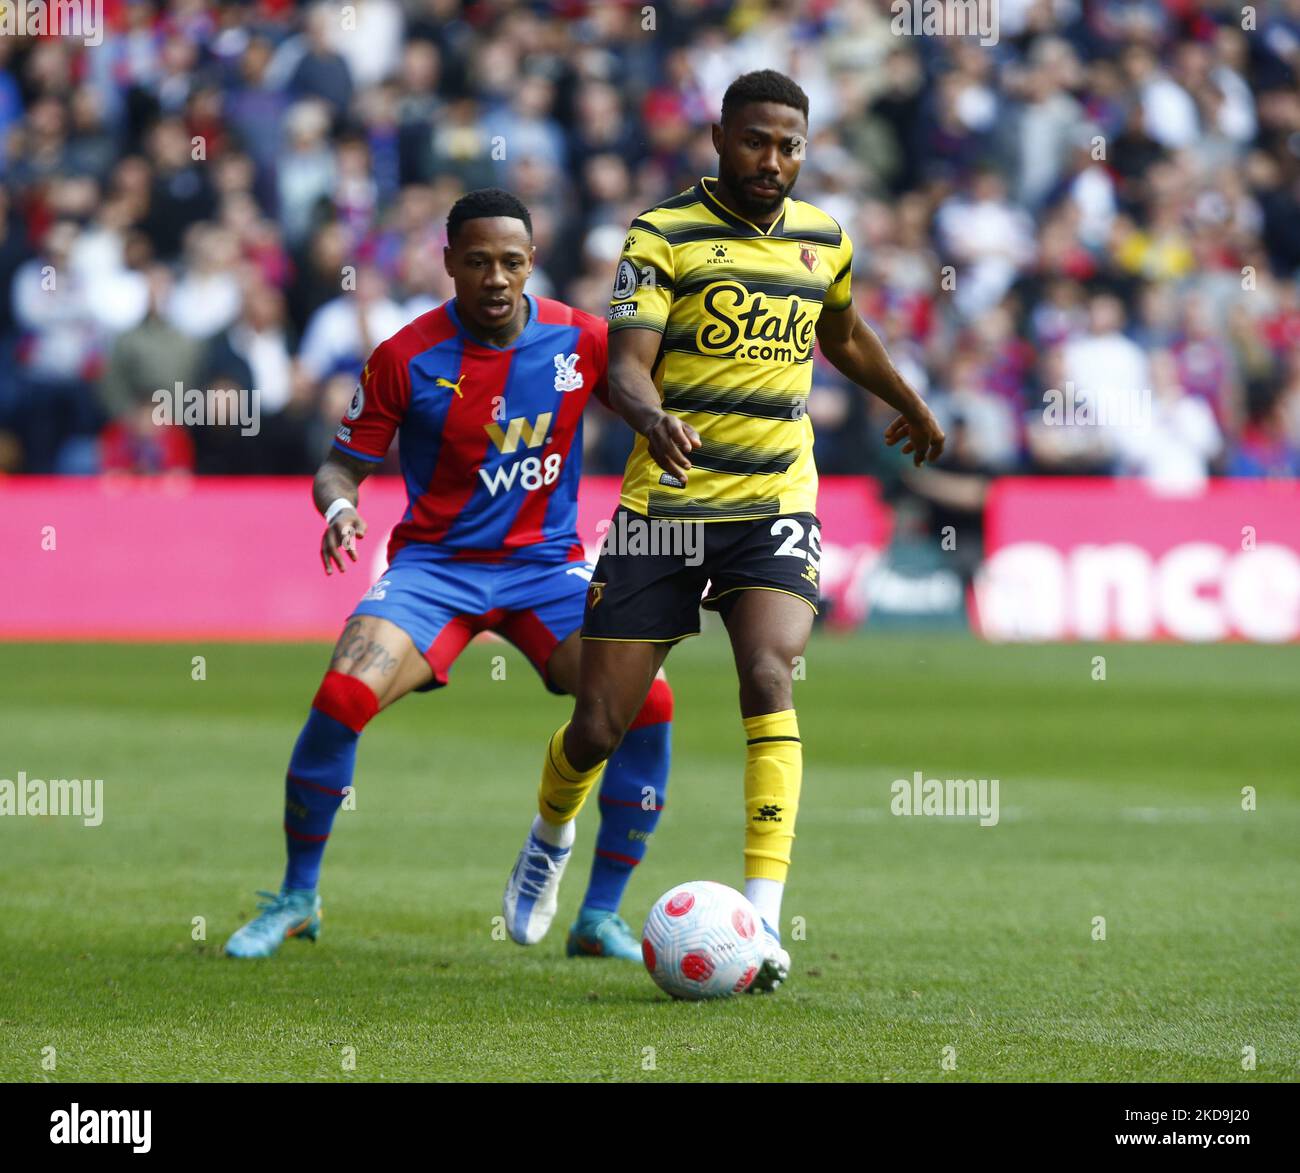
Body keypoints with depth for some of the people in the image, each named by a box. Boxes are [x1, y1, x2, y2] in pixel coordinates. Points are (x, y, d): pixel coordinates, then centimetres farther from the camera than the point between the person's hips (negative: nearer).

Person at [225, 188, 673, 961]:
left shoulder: (581, 340, -5)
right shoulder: (406, 359, -9)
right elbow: (344, 464, -2)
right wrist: (339, 505, -25)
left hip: (548, 565, 2)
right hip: (436, 564, -2)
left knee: (649, 703, -20)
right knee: (343, 696, -26)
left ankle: (601, 917, -4)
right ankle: (298, 900, -3)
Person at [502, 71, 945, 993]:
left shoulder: (823, 242, 9)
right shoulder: (664, 236, -5)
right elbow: (625, 365, -16)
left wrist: (910, 404, 46)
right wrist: (650, 416, -38)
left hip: (776, 508, 2)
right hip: (666, 504, -2)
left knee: (769, 680, -24)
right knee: (600, 725, 1)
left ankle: (763, 921, -27)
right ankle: (551, 837, 37)